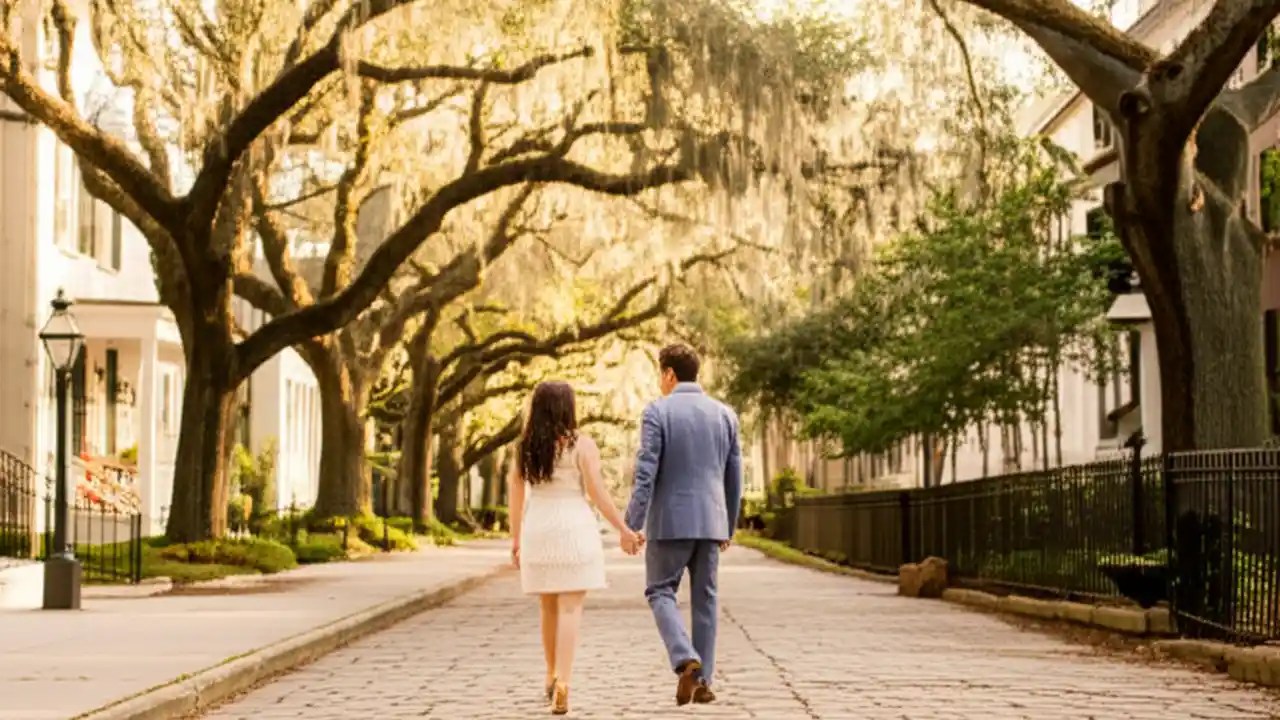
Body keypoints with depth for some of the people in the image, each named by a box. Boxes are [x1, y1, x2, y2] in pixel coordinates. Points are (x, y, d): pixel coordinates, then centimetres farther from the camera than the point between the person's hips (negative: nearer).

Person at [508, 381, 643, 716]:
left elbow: (516, 495, 7)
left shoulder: (525, 447, 5)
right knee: (570, 608, -7)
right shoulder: (582, 444, -7)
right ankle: (562, 682, -20)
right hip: (574, 528, -4)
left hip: (537, 529, 4)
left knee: (549, 607, 19)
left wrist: (516, 540, 14)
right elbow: (598, 493, -11)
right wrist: (624, 530, -6)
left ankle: (552, 677, 30)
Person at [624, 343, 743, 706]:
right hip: (710, 522, 4)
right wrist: (729, 526, 20)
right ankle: (703, 681, 9)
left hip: (669, 520, -4)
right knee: (704, 599, 10)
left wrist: (632, 524, -12)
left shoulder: (657, 411, -8)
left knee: (661, 592, 7)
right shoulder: (725, 414, 7)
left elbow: (645, 473, -14)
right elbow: (734, 478, 10)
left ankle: (686, 660, -14)